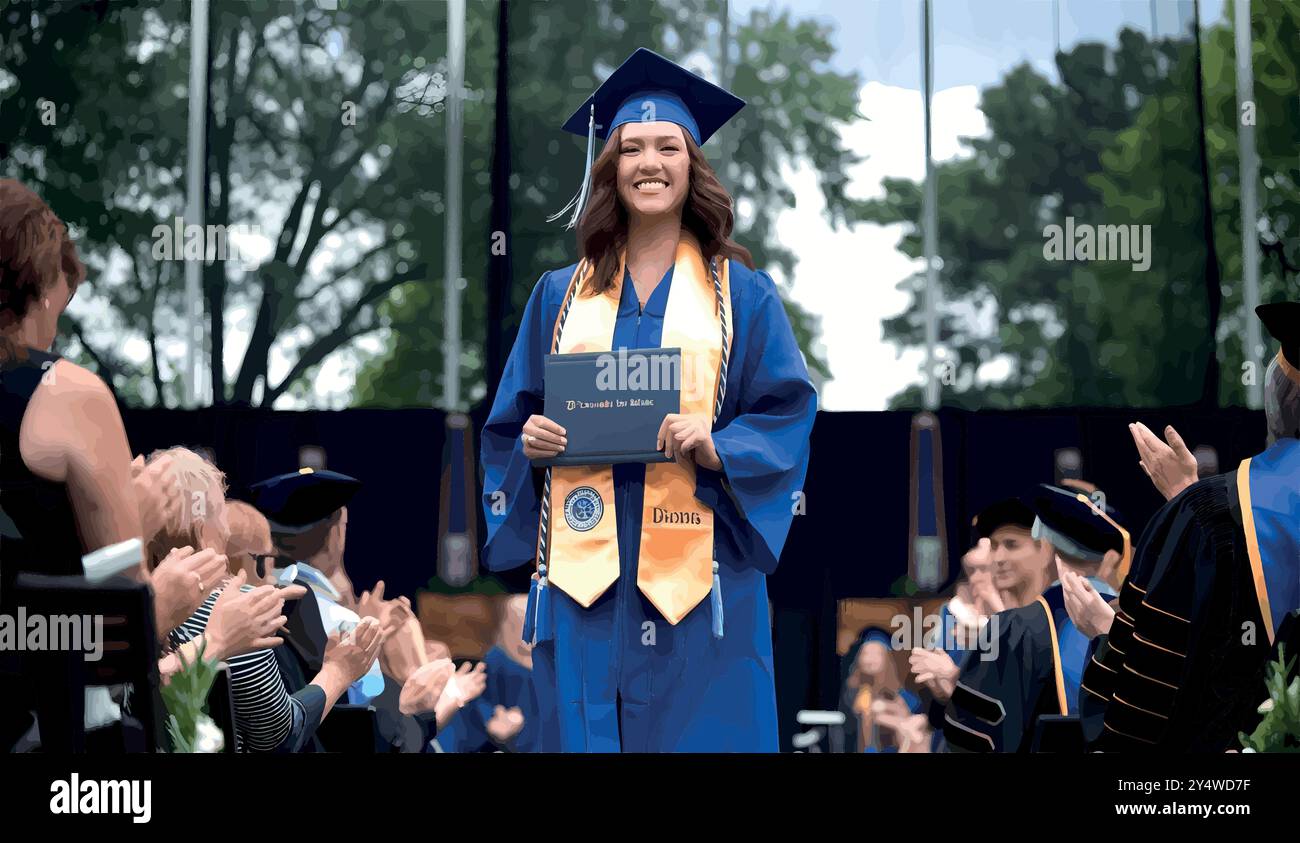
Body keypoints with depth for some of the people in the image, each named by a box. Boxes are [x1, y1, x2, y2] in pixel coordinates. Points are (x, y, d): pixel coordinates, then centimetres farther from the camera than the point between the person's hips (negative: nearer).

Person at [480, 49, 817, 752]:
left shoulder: (742, 293, 6)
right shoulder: (561, 295, 13)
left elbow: (787, 411, 1)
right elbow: (508, 422, 15)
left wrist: (718, 450, -17)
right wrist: (530, 442, -7)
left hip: (698, 573, -2)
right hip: (584, 570, 2)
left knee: (700, 732, -3)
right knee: (586, 733, 2)